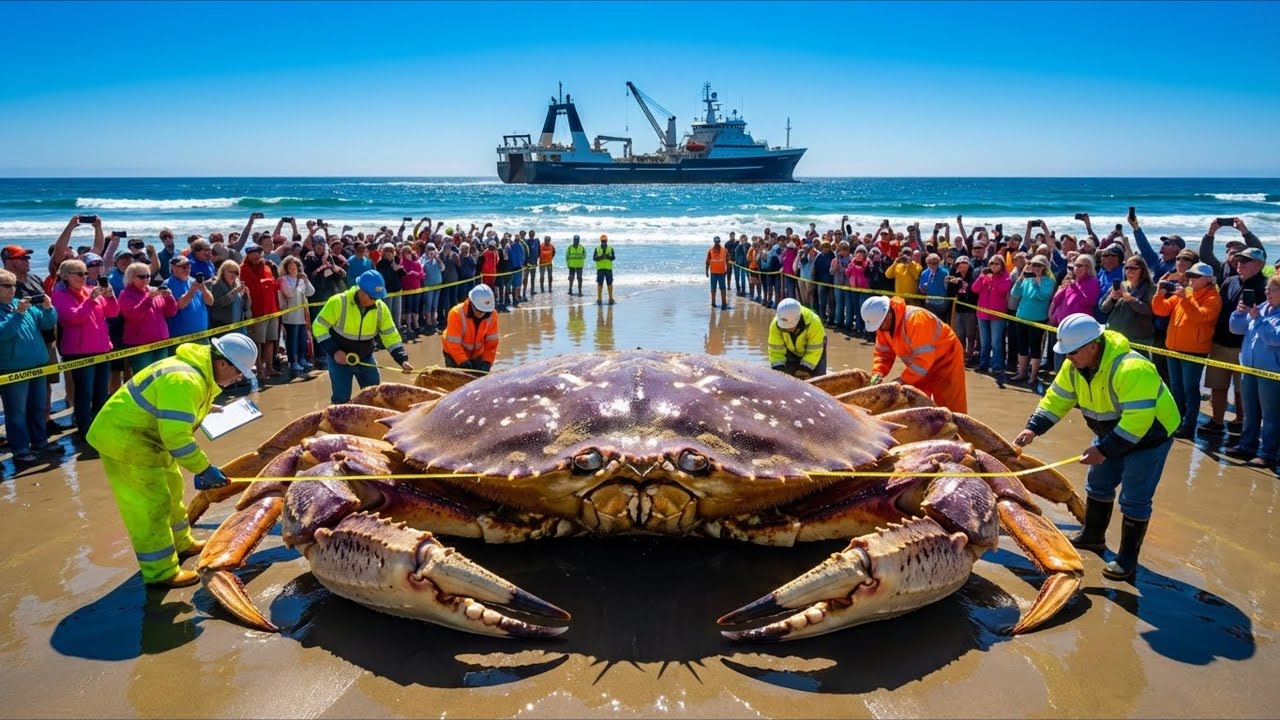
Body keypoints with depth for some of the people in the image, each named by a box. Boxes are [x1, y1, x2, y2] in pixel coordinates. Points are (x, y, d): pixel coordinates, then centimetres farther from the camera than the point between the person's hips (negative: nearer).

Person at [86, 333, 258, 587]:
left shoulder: (201, 371, 1)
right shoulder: (184, 381, -32)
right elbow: (176, 436, -34)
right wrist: (204, 469, -30)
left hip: (143, 433, 11)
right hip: (124, 438, -11)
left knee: (171, 490, 22)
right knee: (151, 504, -6)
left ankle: (180, 544, 39)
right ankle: (159, 572, 3)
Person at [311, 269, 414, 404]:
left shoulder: (381, 308, -11)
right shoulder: (338, 302, -23)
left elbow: (391, 336, -4)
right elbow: (318, 327, -15)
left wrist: (403, 360, -17)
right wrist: (334, 351, -23)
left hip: (366, 358, 4)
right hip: (340, 358, -4)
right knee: (341, 398, -3)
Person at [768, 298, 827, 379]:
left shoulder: (813, 322, -39)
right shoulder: (775, 325, -30)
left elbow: (814, 351, -30)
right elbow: (776, 350, -22)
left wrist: (805, 369, -34)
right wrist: (779, 369, -34)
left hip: (815, 348, -2)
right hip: (791, 353, 2)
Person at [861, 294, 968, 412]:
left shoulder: (915, 318, -34)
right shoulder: (884, 324, -9)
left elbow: (924, 358, -36)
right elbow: (883, 352, -4)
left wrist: (903, 380, -33)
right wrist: (878, 373, -22)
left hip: (945, 359, -8)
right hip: (923, 364, 8)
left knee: (950, 409, -5)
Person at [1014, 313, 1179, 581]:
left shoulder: (1131, 369, -38)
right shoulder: (1075, 365, -13)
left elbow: (1137, 420, -40)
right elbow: (1057, 398, -6)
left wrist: (1104, 450, -42)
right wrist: (1033, 428, -18)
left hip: (1148, 434, -8)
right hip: (1113, 432, 8)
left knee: (1134, 500, -5)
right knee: (1098, 484, 18)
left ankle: (1127, 558, 8)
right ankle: (1093, 535, 37)